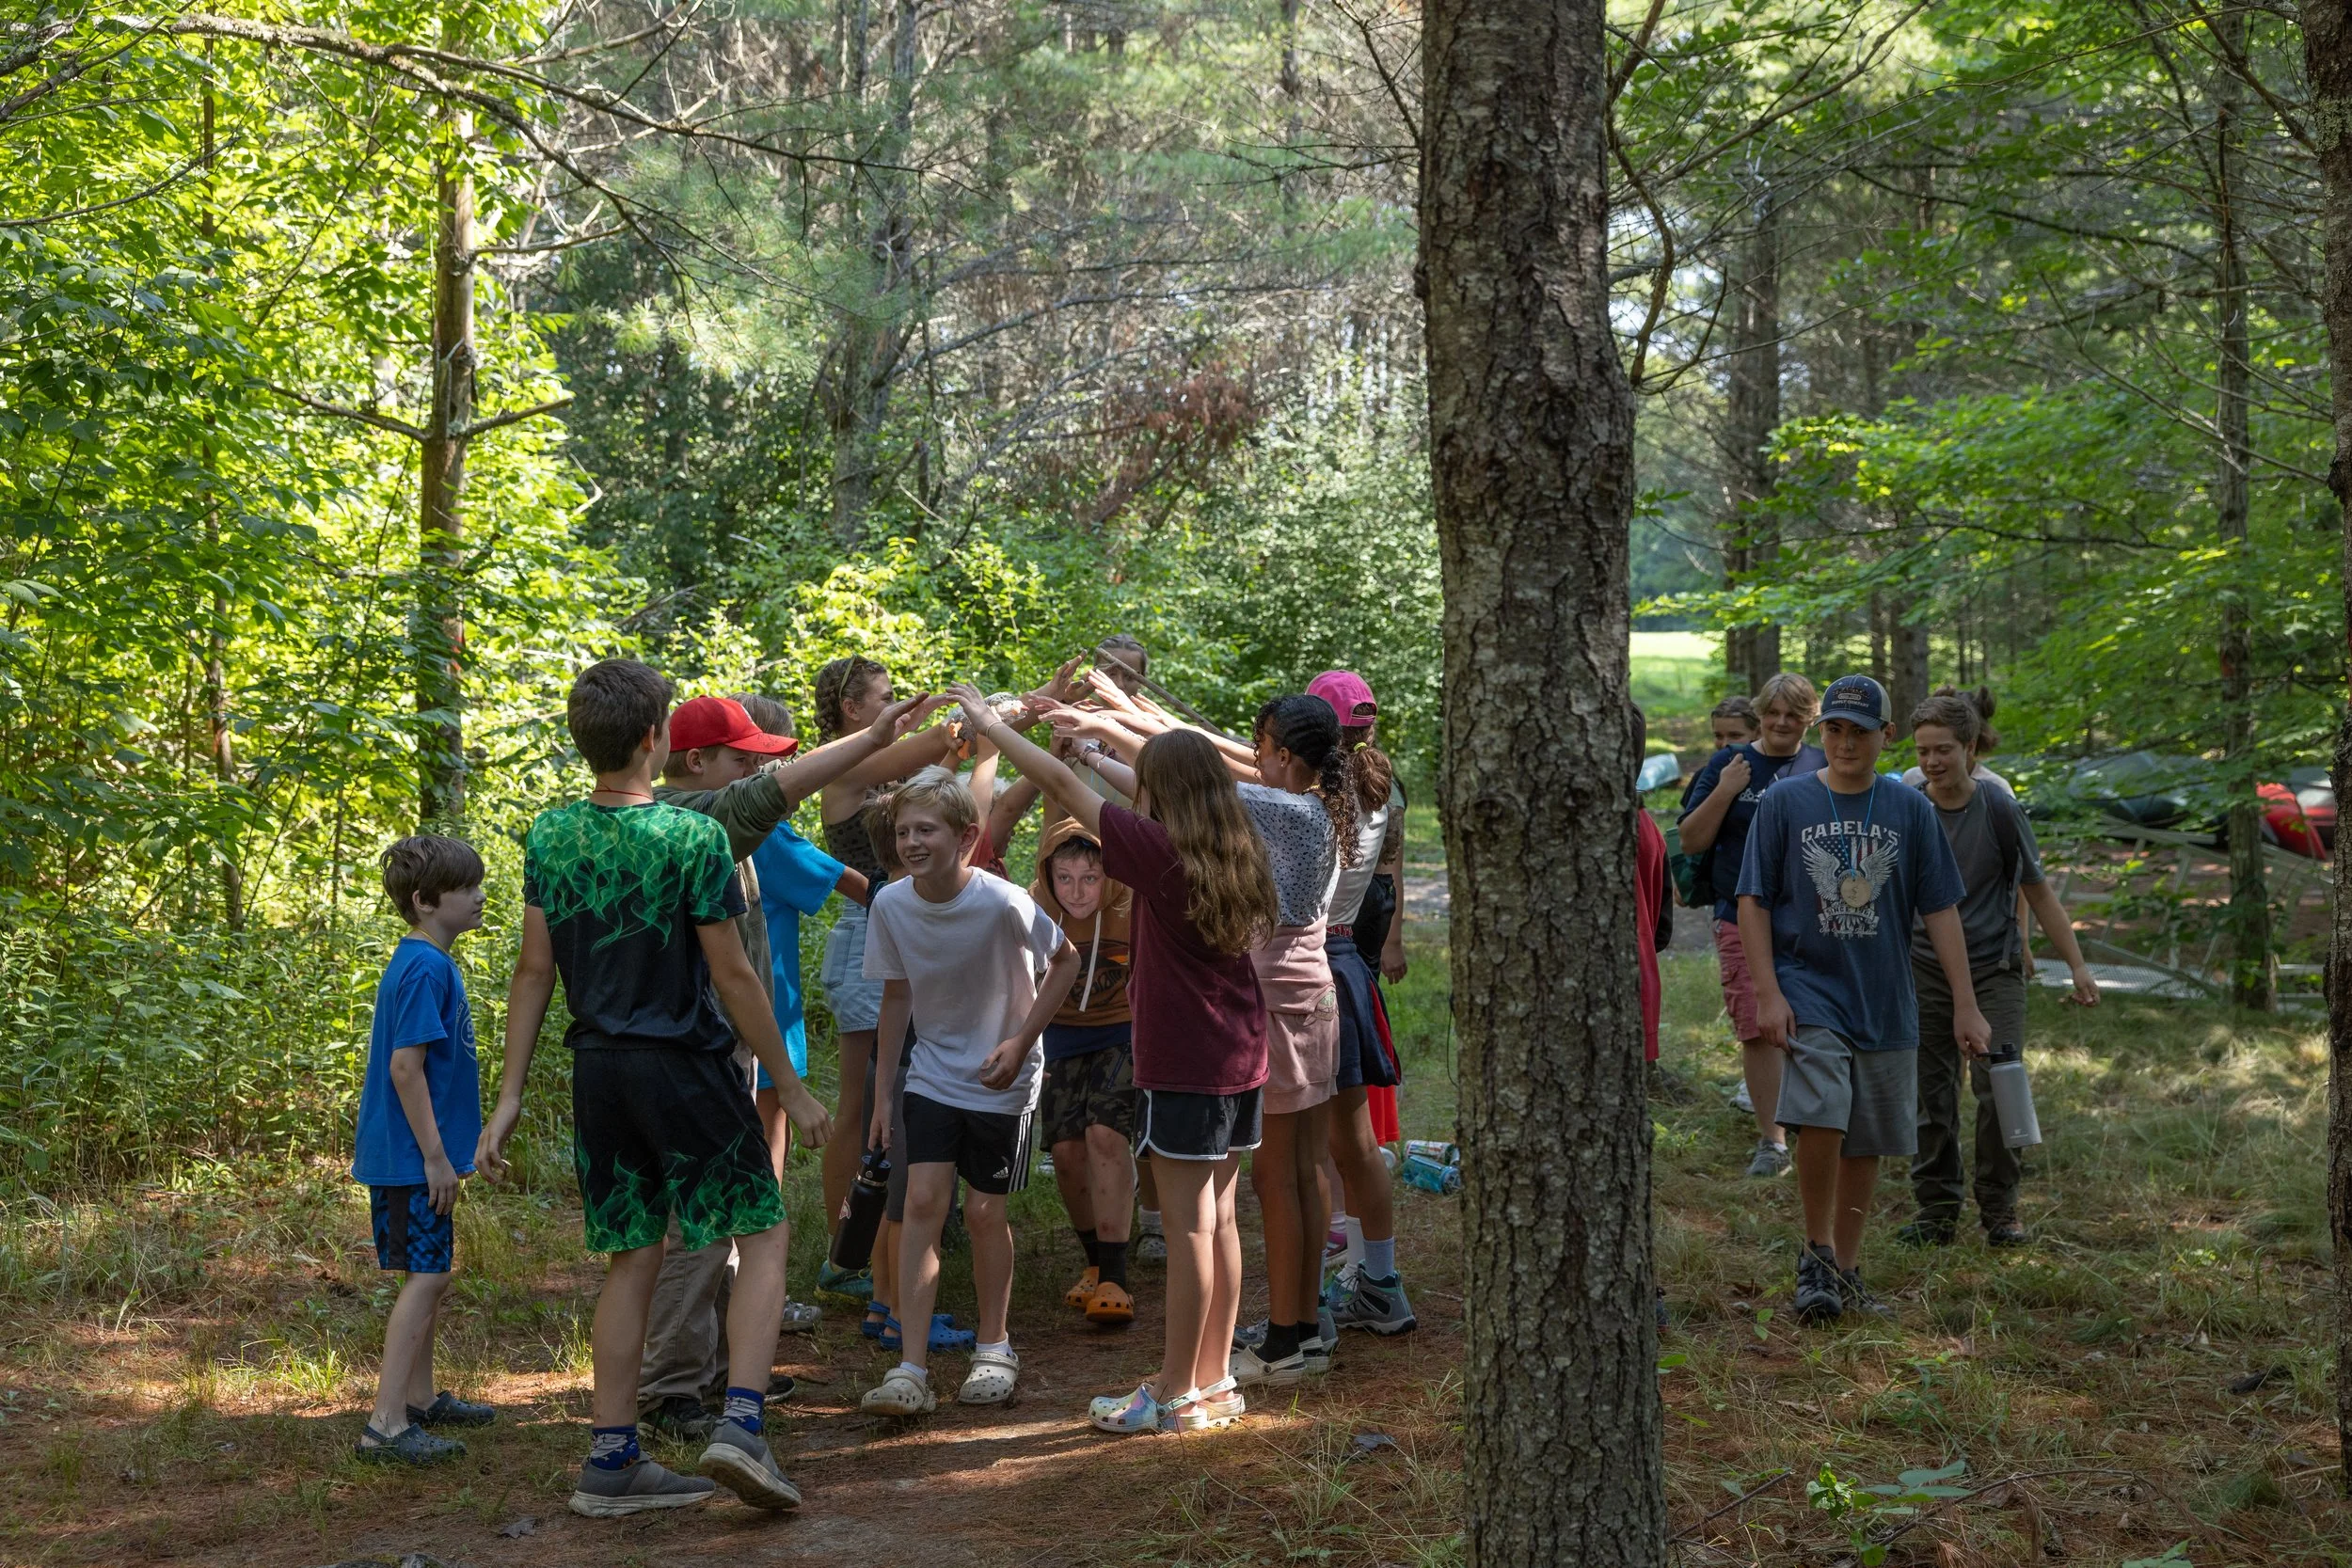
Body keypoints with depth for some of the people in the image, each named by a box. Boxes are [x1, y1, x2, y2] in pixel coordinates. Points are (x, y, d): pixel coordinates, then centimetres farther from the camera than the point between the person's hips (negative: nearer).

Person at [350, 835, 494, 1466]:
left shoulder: (430, 963, 13)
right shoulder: (424, 969, -18)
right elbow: (405, 1065, -23)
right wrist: (435, 1155, -20)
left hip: (414, 1154, 10)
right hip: (412, 1156, -10)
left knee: (430, 1273, 17)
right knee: (426, 1276, -10)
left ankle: (419, 1398, 29)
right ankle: (386, 1425, -9)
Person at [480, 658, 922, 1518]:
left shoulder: (549, 835, 2)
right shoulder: (694, 837, -15)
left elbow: (534, 972, 3)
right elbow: (734, 977, -12)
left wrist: (510, 1096, 9)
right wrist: (792, 1091, -3)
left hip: (599, 1071, 6)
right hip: (686, 1067, -6)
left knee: (632, 1259, 14)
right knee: (763, 1237, 6)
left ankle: (611, 1462, 16)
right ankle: (741, 1425, -9)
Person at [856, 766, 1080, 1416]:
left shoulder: (1004, 904, -24)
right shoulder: (891, 905, -11)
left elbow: (1065, 960, -7)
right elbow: (896, 996, 2)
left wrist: (1021, 1041, -15)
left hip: (1002, 1080, -3)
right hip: (932, 1075, 3)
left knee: (984, 1211, 2)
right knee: (922, 1201, -8)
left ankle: (994, 1347, 24)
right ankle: (911, 1369, -5)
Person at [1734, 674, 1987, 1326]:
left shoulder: (1910, 810, 5)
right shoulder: (1784, 802, -1)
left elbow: (1940, 909, 6)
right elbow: (1754, 901, 0)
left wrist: (1965, 1004, 2)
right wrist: (1767, 992, -8)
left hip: (1885, 1001, 3)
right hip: (1808, 988, -3)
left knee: (1866, 1142, 8)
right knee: (1821, 1118, -20)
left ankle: (1846, 1271, 23)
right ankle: (1816, 1253, 0)